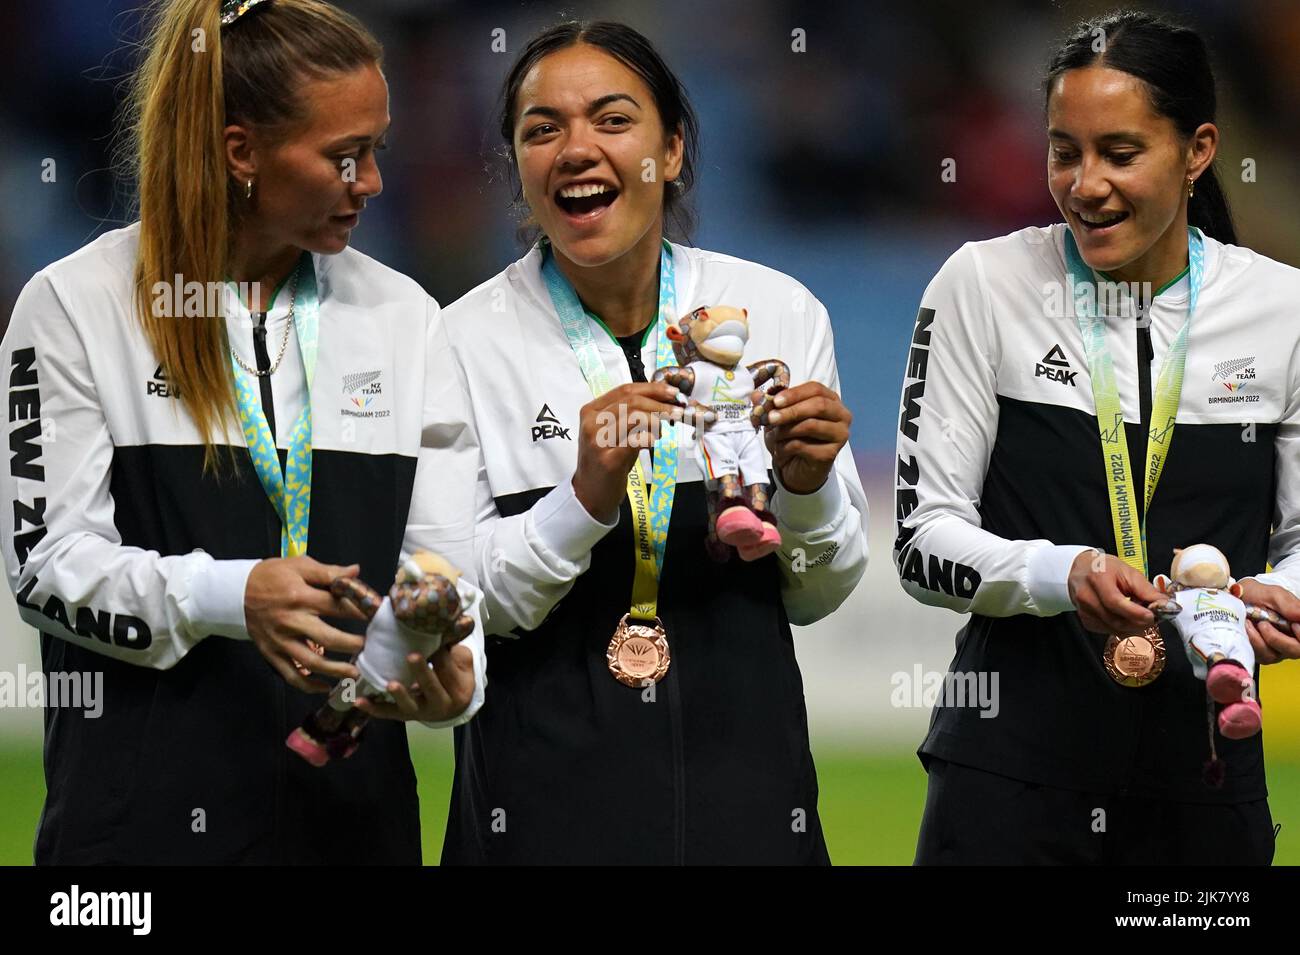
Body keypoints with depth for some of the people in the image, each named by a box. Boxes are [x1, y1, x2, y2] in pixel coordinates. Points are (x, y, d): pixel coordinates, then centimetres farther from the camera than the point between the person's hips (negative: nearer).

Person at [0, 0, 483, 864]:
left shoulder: (401, 314, 9)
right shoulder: (78, 306, -3)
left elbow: (447, 558, 6)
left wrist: (451, 677, -17)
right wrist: (228, 597, -24)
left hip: (350, 803, 4)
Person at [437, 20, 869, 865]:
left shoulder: (781, 311, -1)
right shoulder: (467, 341, -7)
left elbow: (816, 596, 5)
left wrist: (808, 486, -14)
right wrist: (584, 500, -22)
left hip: (744, 776, 2)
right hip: (543, 791, -2)